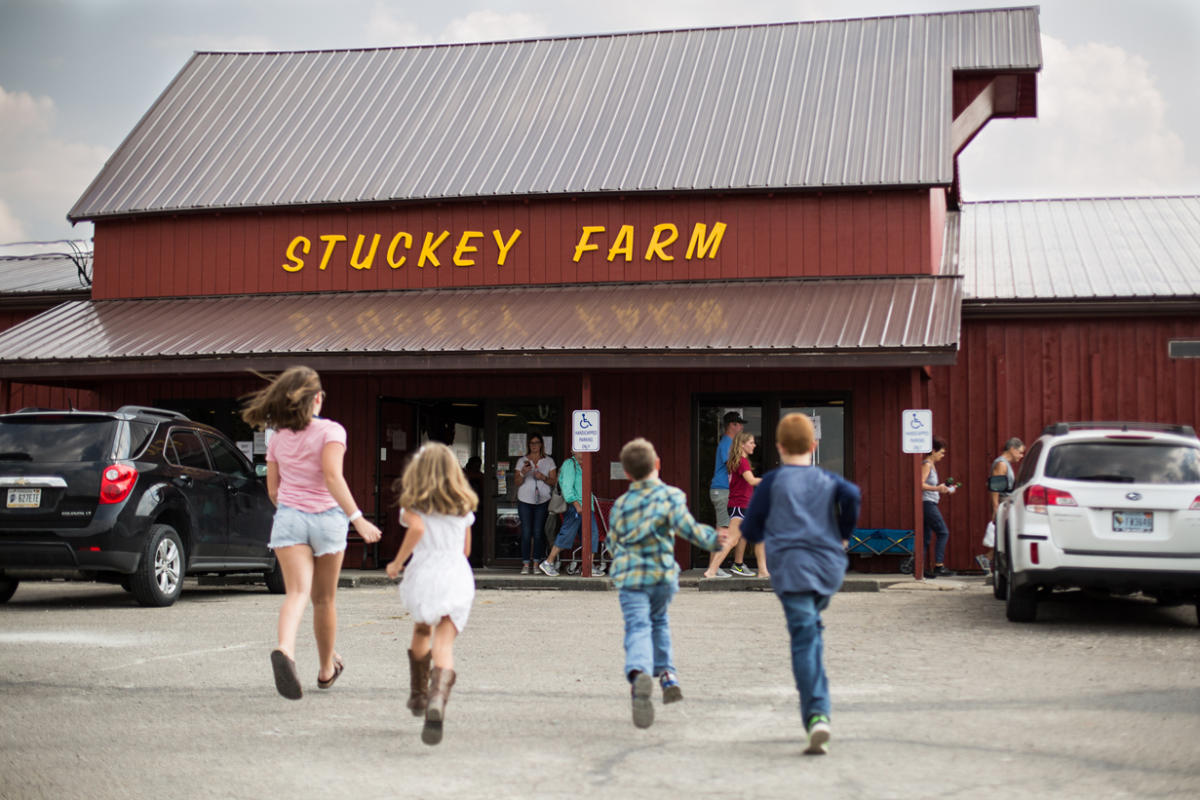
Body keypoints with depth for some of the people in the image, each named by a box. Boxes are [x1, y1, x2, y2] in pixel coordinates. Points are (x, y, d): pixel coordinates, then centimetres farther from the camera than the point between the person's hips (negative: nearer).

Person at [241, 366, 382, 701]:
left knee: (297, 592, -10)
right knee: (324, 599, 13)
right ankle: (326, 669, 30)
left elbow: (272, 490, 12)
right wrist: (357, 518, -22)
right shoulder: (331, 431, -6)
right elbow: (332, 477, -19)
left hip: (288, 519, 2)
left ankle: (285, 650, -40)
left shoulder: (278, 438, 8)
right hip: (326, 517, -2)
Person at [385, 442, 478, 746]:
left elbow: (417, 527, -15)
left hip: (423, 573, -1)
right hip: (458, 574, 1)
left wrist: (397, 562, -6)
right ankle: (437, 701, -35)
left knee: (422, 631, 26)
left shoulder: (413, 503, 5)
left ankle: (418, 695, 38)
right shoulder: (464, 506, 16)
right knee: (443, 644, -8)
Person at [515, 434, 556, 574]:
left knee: (538, 532, -3)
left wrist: (543, 477, -12)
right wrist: (523, 473, -14)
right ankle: (525, 564, -6)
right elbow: (517, 483, 6)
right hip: (525, 500, 0)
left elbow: (553, 481, 7)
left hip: (542, 501, 0)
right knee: (526, 532, -7)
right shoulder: (522, 461, 10)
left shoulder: (549, 461, 10)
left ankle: (536, 563, 3)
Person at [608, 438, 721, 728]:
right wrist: (714, 540, -1)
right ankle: (666, 673, 21)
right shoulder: (670, 496, -1)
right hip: (663, 574, 0)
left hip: (629, 577, 0)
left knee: (637, 628, -12)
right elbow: (687, 527, -13)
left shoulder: (620, 505, 9)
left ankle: (639, 674, -40)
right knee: (658, 620, 27)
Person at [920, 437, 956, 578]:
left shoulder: (931, 465, 18)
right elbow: (921, 484, -20)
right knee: (943, 532, -10)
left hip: (930, 504, 10)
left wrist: (944, 490, 17)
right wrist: (937, 488, -26)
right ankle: (939, 565, -10)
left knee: (927, 536, 7)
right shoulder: (926, 464, -10)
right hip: (927, 503, -10)